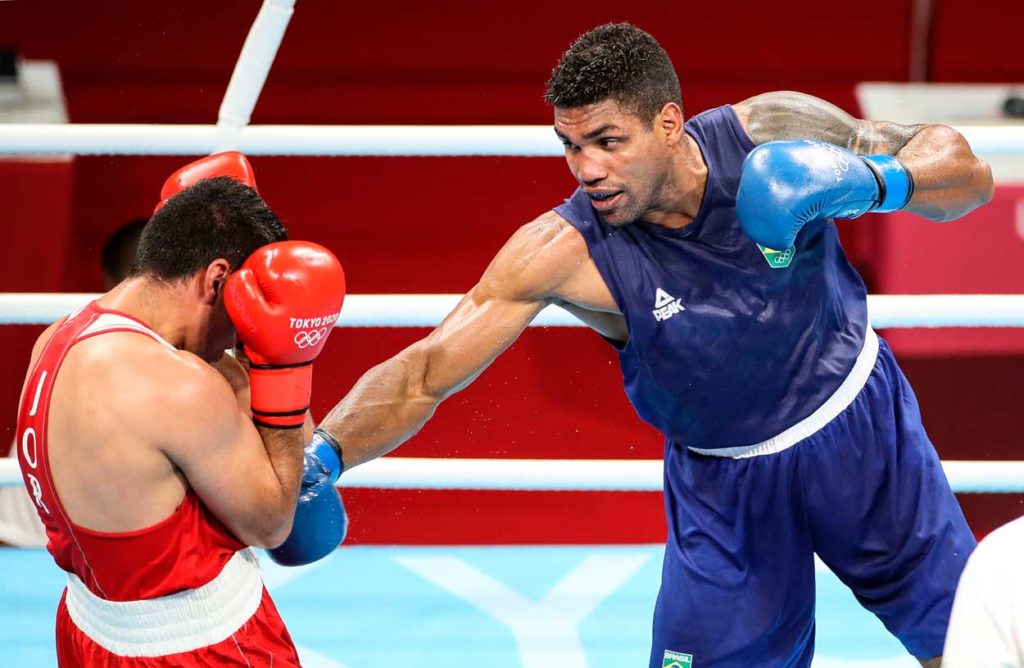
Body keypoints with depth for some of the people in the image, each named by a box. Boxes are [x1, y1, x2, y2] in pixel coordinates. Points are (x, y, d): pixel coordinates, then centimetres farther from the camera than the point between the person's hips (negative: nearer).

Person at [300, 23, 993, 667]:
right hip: (725, 487, -1)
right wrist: (323, 456, -44)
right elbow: (422, 377, -27)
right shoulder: (565, 252, -27)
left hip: (859, 428, 1)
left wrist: (873, 181, -38)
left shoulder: (773, 134, -24)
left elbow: (969, 174, -17)